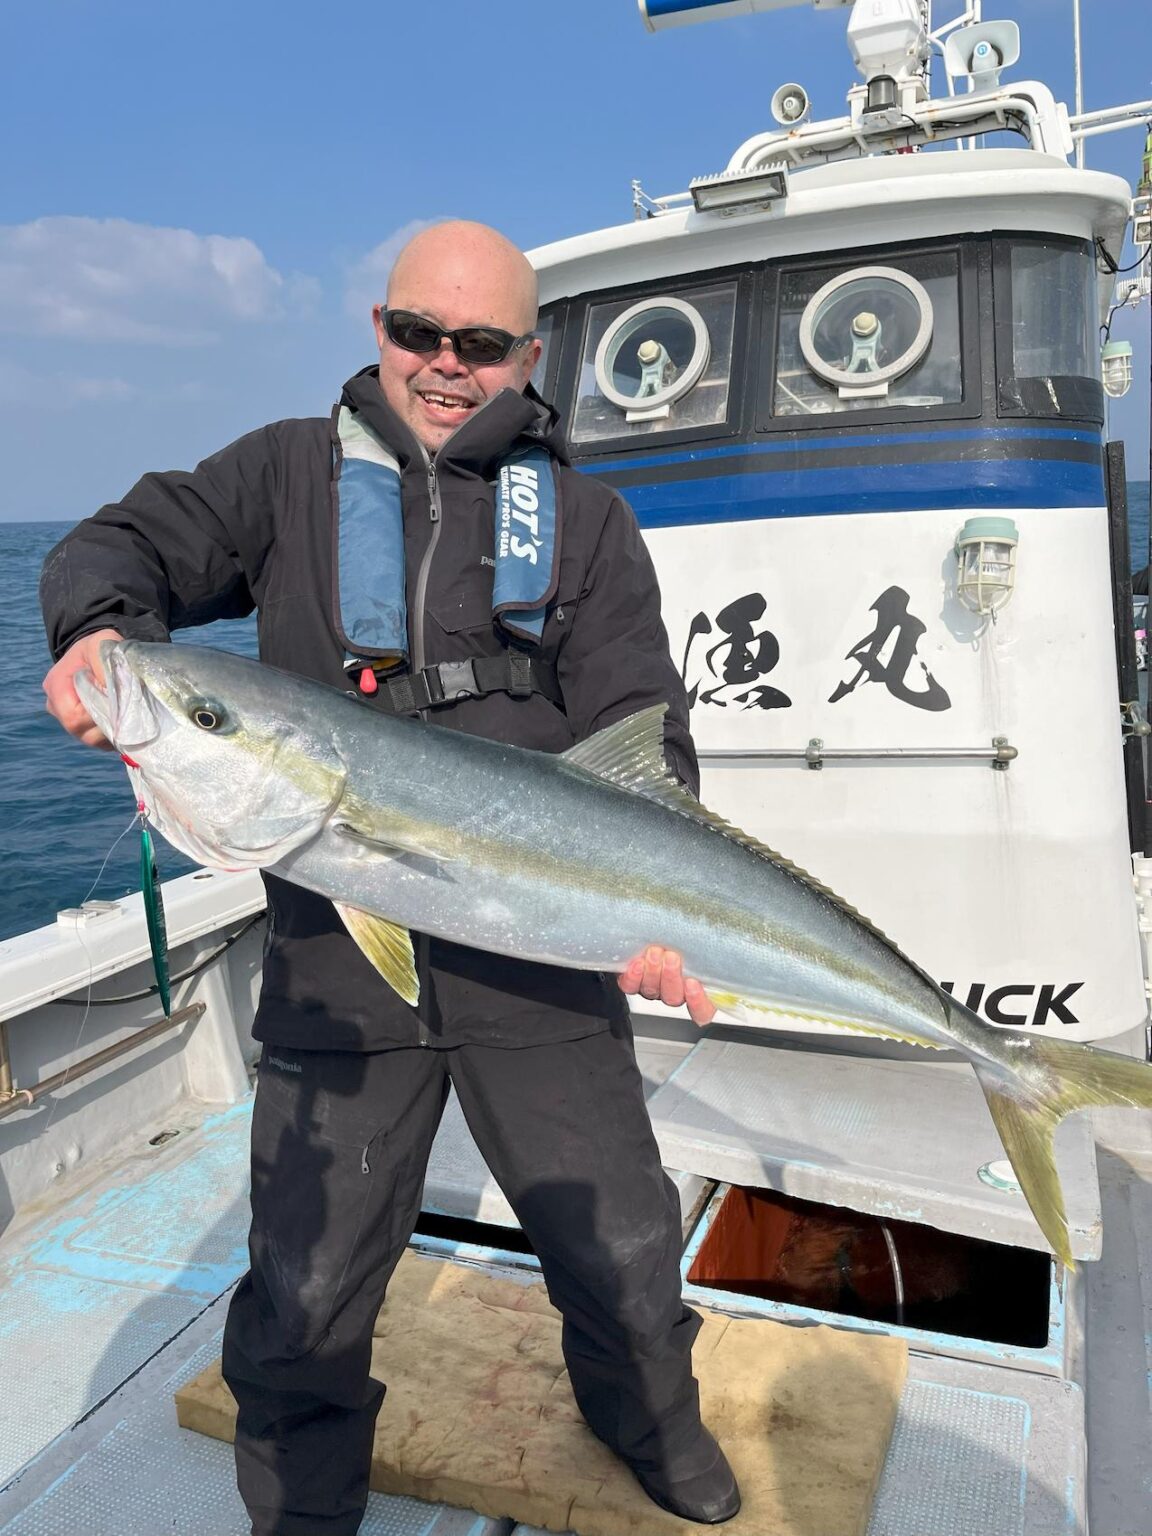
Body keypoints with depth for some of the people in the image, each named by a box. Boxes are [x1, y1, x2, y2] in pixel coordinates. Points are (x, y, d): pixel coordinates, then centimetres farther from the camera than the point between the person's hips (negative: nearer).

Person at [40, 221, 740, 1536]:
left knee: (625, 1252, 14)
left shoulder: (585, 520, 7)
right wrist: (100, 628, -20)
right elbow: (122, 546, 5)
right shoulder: (289, 475, 9)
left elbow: (638, 736, -1)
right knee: (303, 1294, 10)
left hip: (539, 966, 1)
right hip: (339, 963, 0)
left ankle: (646, 1418, 48)